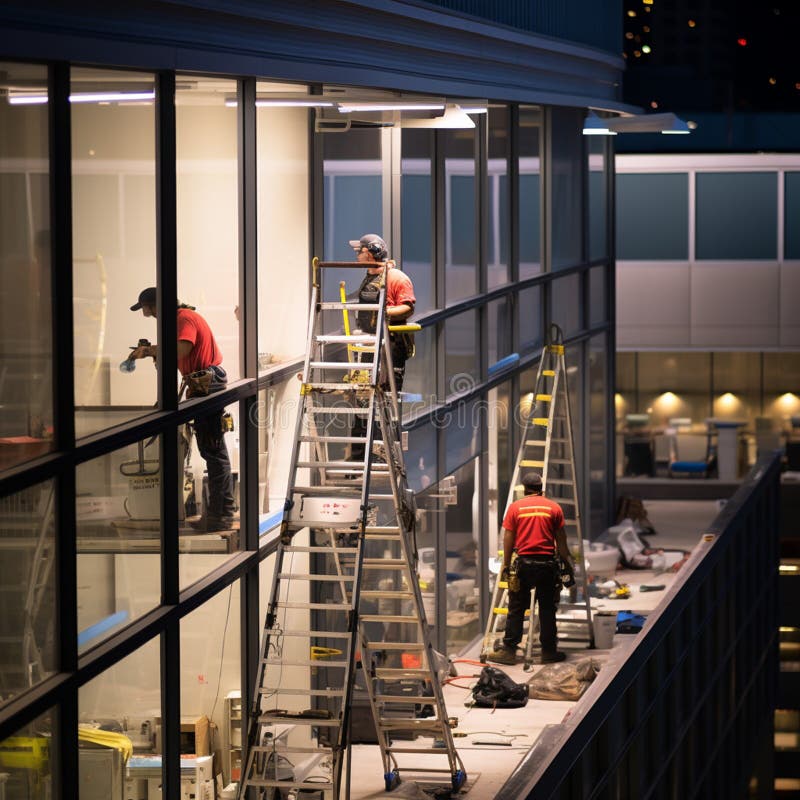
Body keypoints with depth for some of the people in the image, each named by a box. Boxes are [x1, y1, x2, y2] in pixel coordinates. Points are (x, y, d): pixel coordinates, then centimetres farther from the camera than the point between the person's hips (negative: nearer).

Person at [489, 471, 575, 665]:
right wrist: (568, 563, 16)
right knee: (547, 609, 7)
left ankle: (509, 651, 3)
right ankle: (549, 651, 9)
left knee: (516, 609, 4)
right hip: (547, 564, 0)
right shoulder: (554, 507, 3)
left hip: (524, 563, 0)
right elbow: (561, 540, 5)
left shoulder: (515, 507, 1)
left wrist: (506, 566, 7)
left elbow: (508, 539, 1)